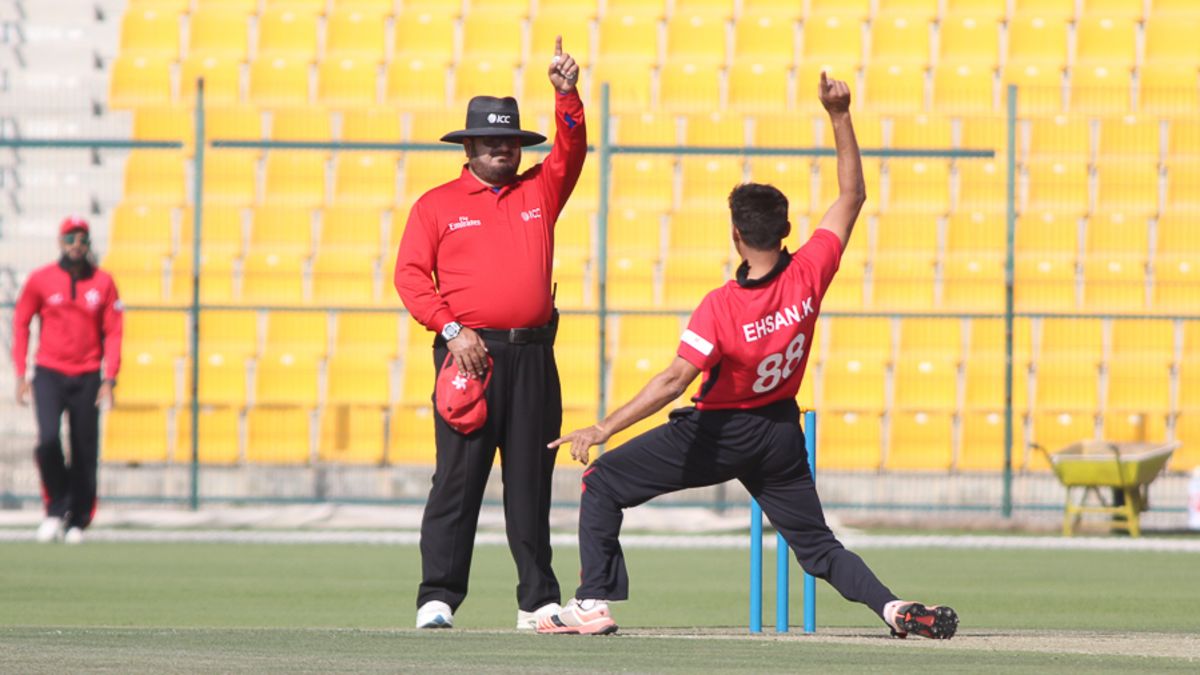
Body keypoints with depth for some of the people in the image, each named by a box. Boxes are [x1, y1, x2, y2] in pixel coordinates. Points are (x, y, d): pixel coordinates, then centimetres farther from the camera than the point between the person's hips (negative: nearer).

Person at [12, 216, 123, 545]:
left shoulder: (103, 282, 2)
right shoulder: (41, 280, 0)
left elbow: (113, 332, 3)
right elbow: (20, 324, 6)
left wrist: (109, 379, -5)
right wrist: (20, 375, 1)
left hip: (87, 378, 1)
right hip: (49, 374, -1)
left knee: (85, 452, -1)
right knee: (48, 439, -20)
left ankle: (77, 521, 14)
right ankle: (55, 509, 0)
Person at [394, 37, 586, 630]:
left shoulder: (539, 192, 16)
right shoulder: (437, 205, 7)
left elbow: (570, 152, 2)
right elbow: (410, 274, -1)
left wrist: (567, 94, -13)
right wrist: (451, 329, -12)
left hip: (533, 357, 3)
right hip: (469, 353, -3)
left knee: (531, 481, 5)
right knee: (458, 478, -6)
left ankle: (537, 601, 7)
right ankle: (437, 598, -5)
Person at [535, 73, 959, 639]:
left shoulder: (723, 306, -25)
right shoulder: (808, 276, -13)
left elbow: (674, 380, -29)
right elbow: (851, 196, -3)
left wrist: (603, 429, -29)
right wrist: (840, 117, -6)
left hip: (718, 431, -5)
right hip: (781, 434, 5)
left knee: (602, 481, 8)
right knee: (818, 545, 13)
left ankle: (595, 603, 1)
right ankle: (895, 607, -10)